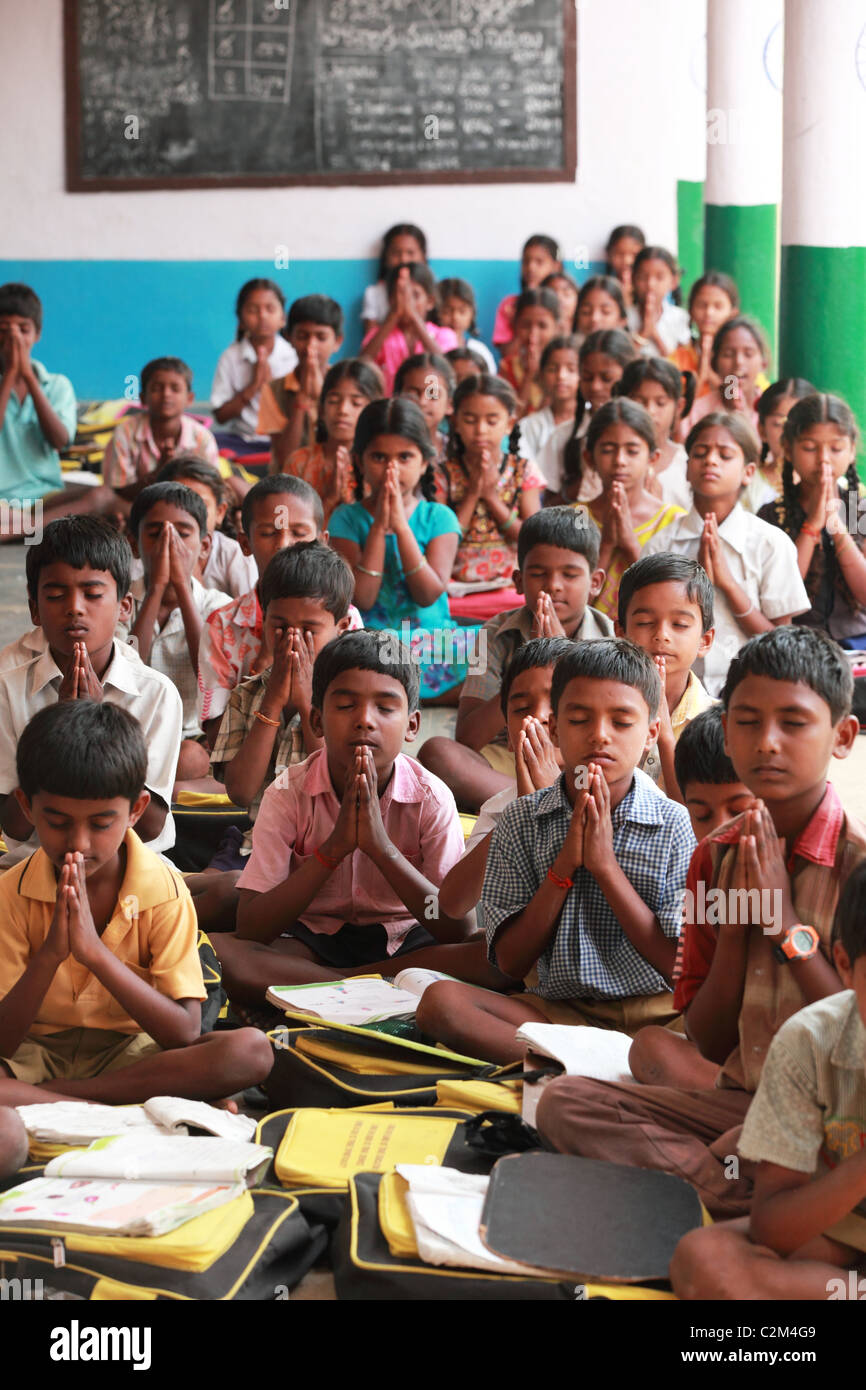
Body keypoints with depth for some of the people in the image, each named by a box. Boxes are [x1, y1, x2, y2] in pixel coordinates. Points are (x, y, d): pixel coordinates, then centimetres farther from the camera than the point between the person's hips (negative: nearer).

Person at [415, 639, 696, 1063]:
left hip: (653, 1010, -2)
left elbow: (679, 965, -6)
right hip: (560, 1008, 3)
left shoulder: (673, 825, -1)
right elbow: (510, 962, 1)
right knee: (440, 1002, -26)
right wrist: (564, 865, -11)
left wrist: (605, 865, -12)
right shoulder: (522, 820, 5)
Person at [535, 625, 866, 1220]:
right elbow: (709, 1045, 9)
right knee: (565, 1102, -14)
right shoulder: (715, 856, 8)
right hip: (736, 1098, 7)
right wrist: (736, 928, -7)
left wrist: (786, 923, -16)